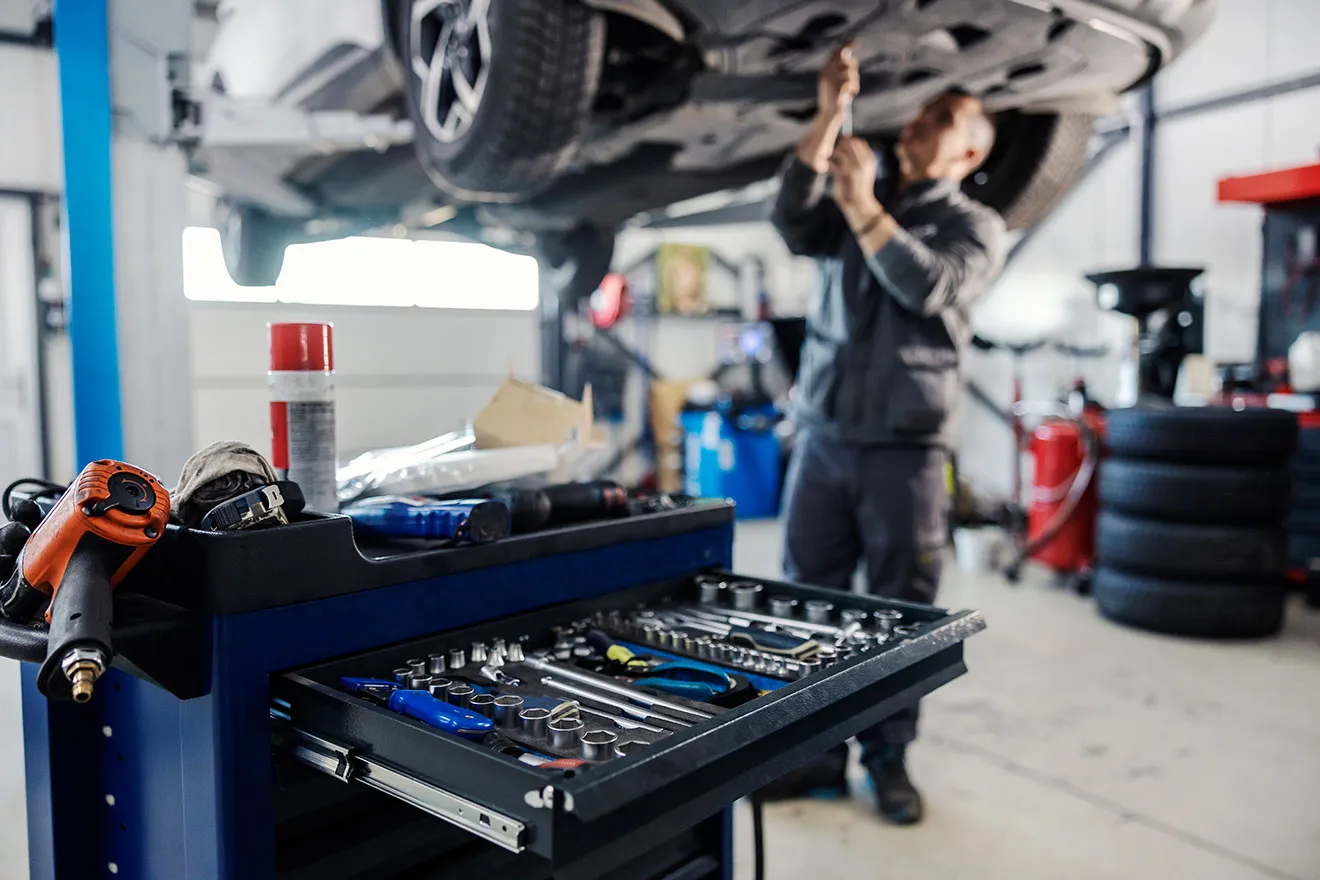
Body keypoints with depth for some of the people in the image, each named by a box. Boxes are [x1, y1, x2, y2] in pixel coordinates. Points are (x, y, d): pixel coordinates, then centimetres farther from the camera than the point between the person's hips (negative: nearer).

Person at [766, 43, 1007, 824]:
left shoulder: (977, 226, 6)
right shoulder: (852, 204, 17)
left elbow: (929, 286, -14)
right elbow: (794, 225, -5)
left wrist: (860, 203, -13)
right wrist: (829, 116, -8)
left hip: (905, 450, -3)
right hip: (822, 438, 3)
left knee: (900, 610, 4)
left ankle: (889, 756, 20)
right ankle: (815, 751, 19)